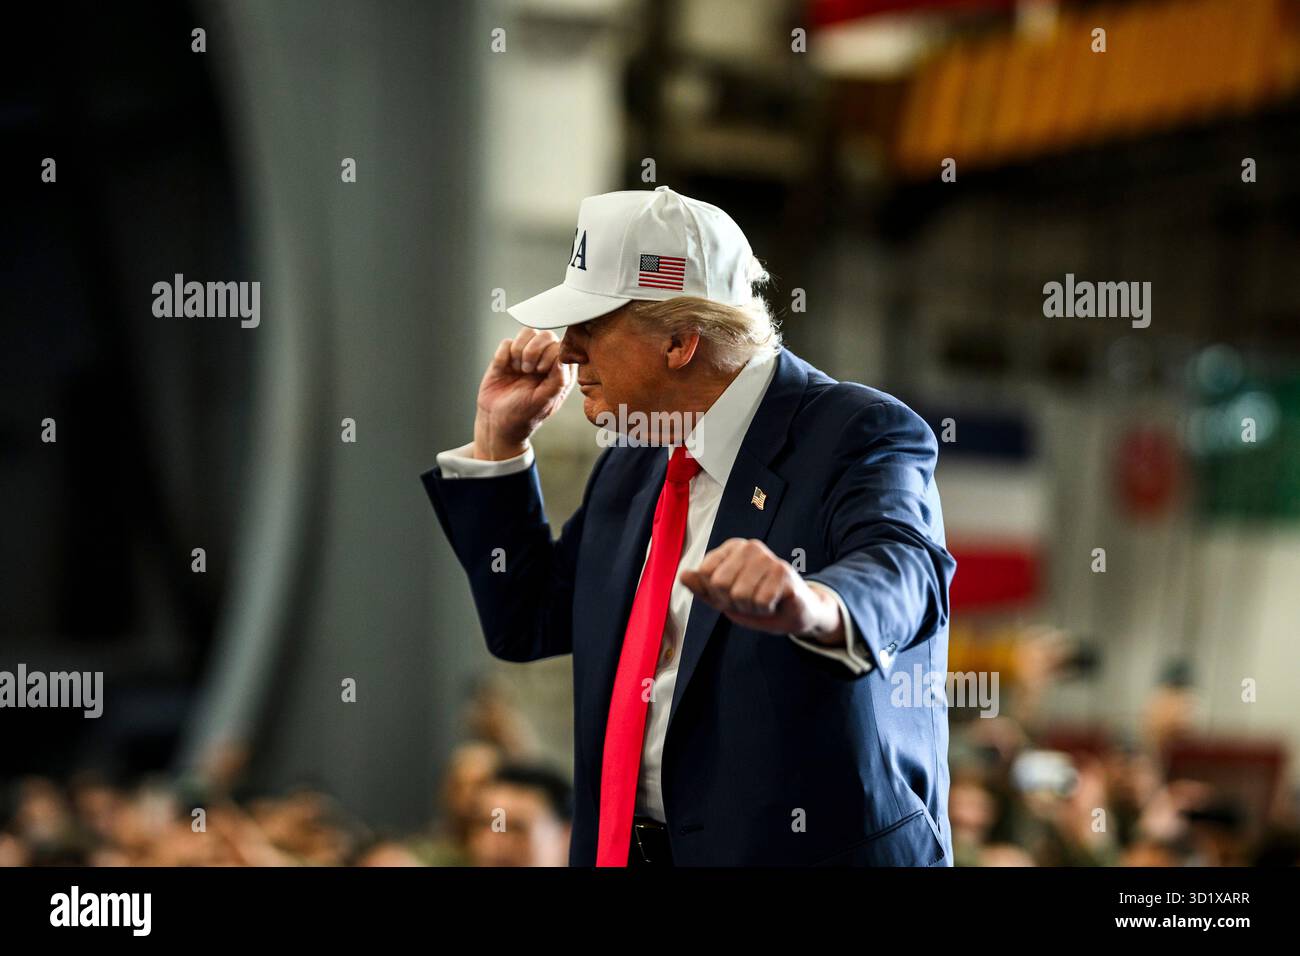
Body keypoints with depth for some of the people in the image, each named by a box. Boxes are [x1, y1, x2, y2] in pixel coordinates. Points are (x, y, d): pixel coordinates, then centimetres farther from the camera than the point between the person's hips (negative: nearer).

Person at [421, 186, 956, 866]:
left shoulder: (858, 434, -13)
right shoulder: (634, 459, 10)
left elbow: (900, 568, -32)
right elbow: (526, 624, 16)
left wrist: (814, 606, -55)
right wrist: (501, 434, 7)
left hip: (804, 847, -7)